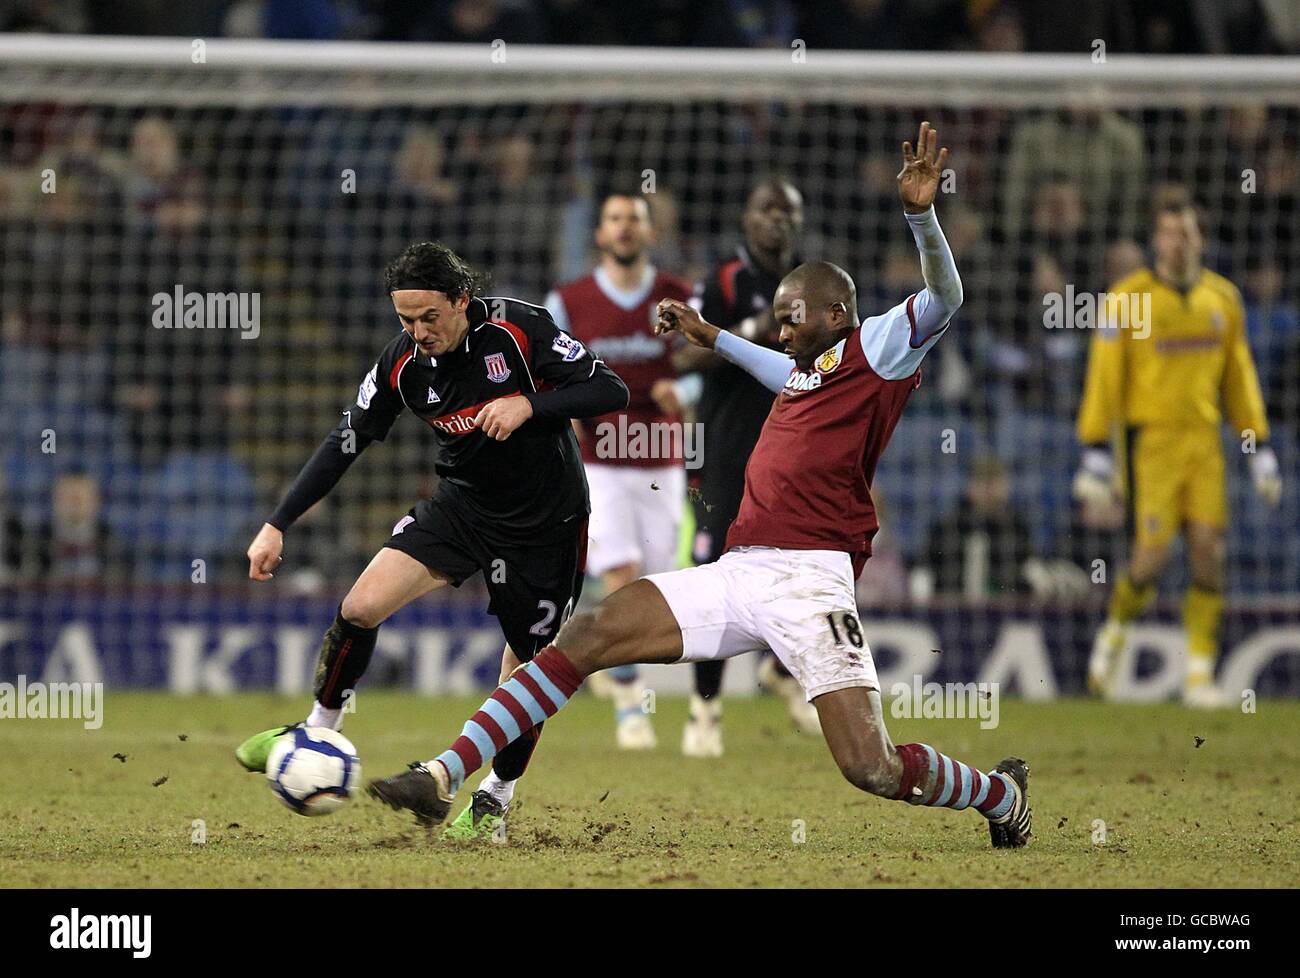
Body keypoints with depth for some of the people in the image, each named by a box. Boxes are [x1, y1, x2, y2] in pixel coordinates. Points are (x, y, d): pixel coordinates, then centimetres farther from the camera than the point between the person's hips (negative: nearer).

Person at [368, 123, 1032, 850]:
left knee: (873, 770, -15)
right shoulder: (812, 364, 27)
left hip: (807, 579, -8)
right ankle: (441, 780, -8)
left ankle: (1003, 796, 16)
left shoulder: (875, 346, 4)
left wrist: (921, 213, -28)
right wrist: (710, 337, 60)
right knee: (586, 637, -6)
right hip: (738, 573, 8)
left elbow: (943, 299, -14)